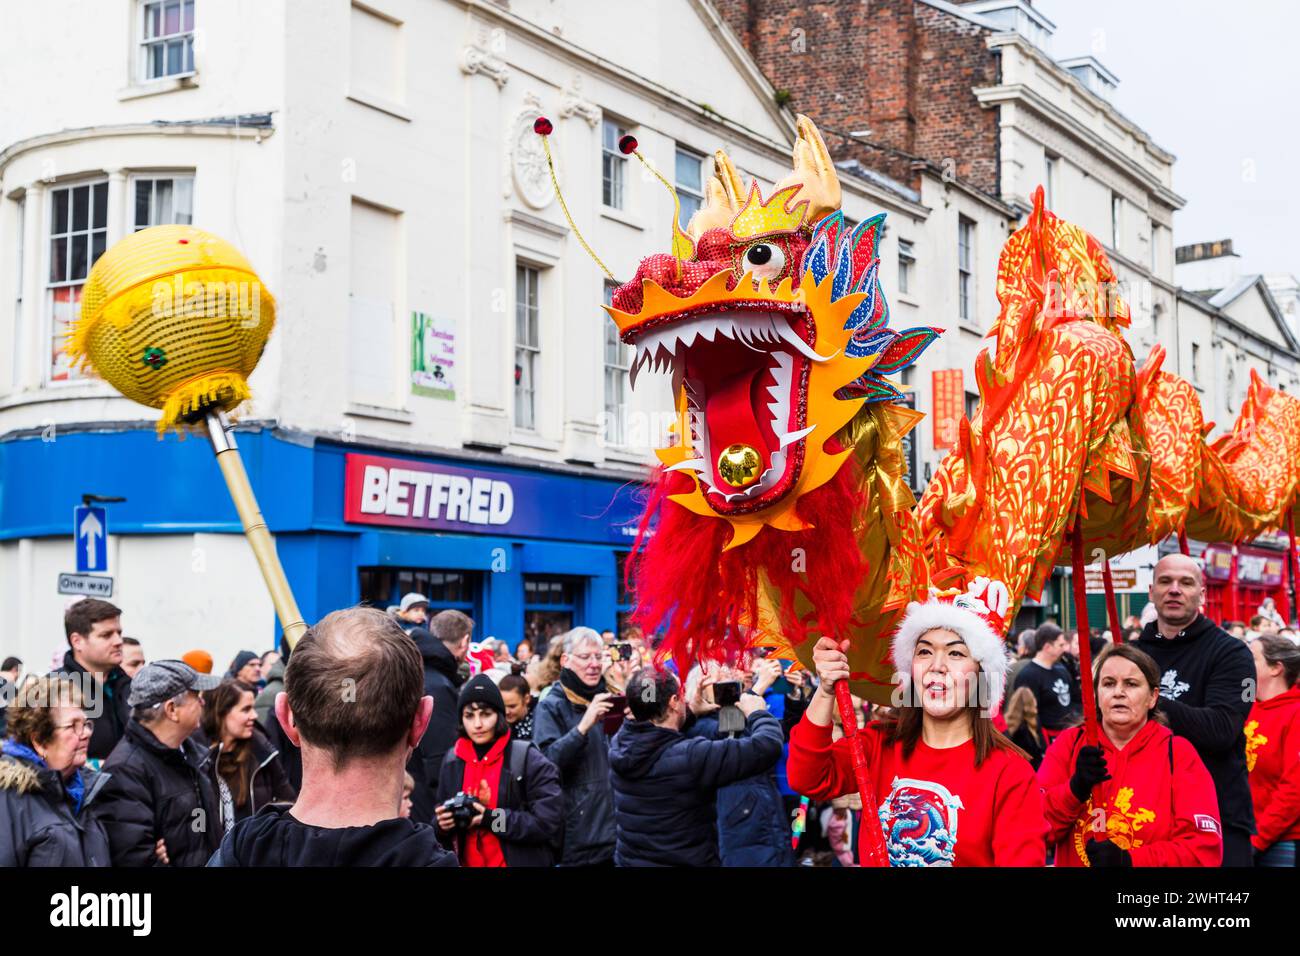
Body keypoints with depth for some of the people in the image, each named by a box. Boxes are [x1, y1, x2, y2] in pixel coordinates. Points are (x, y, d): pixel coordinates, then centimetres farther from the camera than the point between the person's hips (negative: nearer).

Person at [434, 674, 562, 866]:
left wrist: (493, 819, -23)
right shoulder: (453, 761, 3)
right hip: (467, 862, 4)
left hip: (519, 861, -4)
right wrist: (443, 824, -11)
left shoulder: (527, 758, -11)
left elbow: (549, 820, -17)